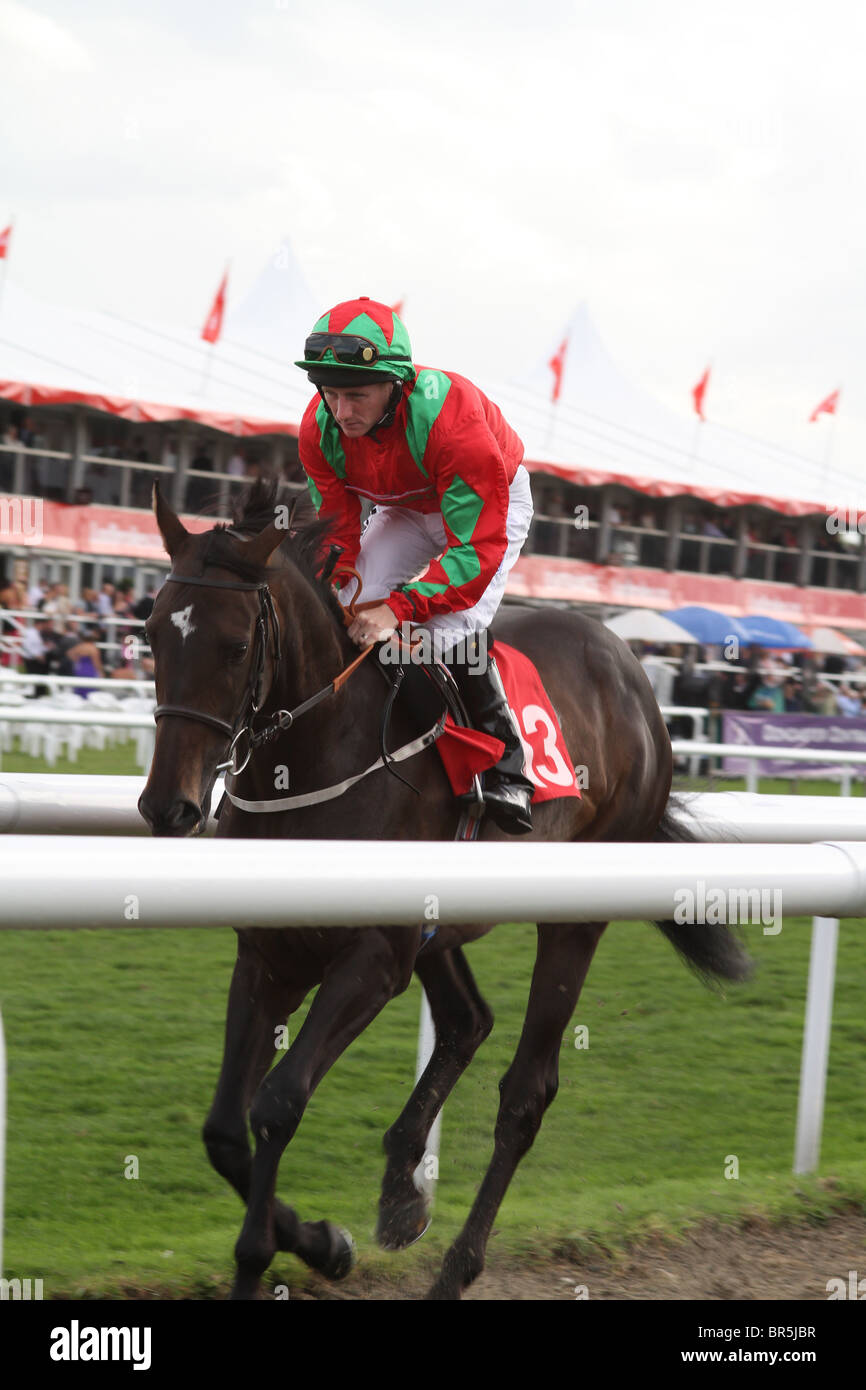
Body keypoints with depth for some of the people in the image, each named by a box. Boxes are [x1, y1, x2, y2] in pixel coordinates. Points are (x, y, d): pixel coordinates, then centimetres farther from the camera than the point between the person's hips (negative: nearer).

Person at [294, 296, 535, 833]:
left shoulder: (449, 415, -43)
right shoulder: (320, 428, -25)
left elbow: (478, 544, -42)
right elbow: (337, 527, -13)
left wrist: (400, 607, -51)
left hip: (490, 502, -5)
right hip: (404, 512, 6)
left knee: (451, 627, -26)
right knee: (351, 612, -12)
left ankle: (507, 769, -11)